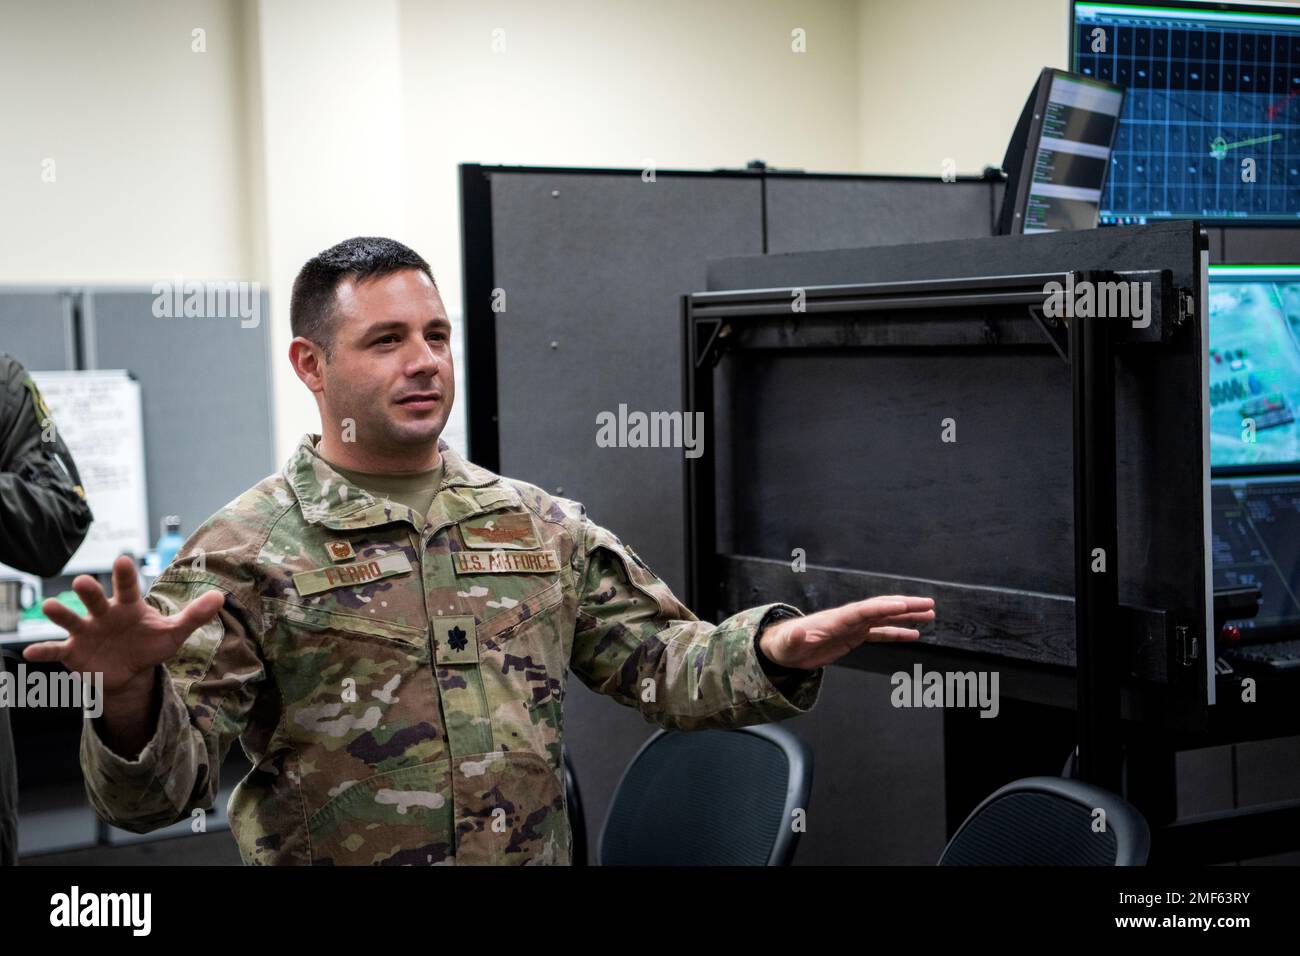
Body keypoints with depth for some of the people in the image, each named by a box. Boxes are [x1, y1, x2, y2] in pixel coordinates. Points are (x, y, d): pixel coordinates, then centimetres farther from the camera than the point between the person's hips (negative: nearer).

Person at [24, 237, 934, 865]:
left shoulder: (546, 528, 7)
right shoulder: (246, 554, -7)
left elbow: (663, 660, 9)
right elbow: (157, 786, -12)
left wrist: (776, 647, -11)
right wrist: (134, 695, -34)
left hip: (538, 848, 4)